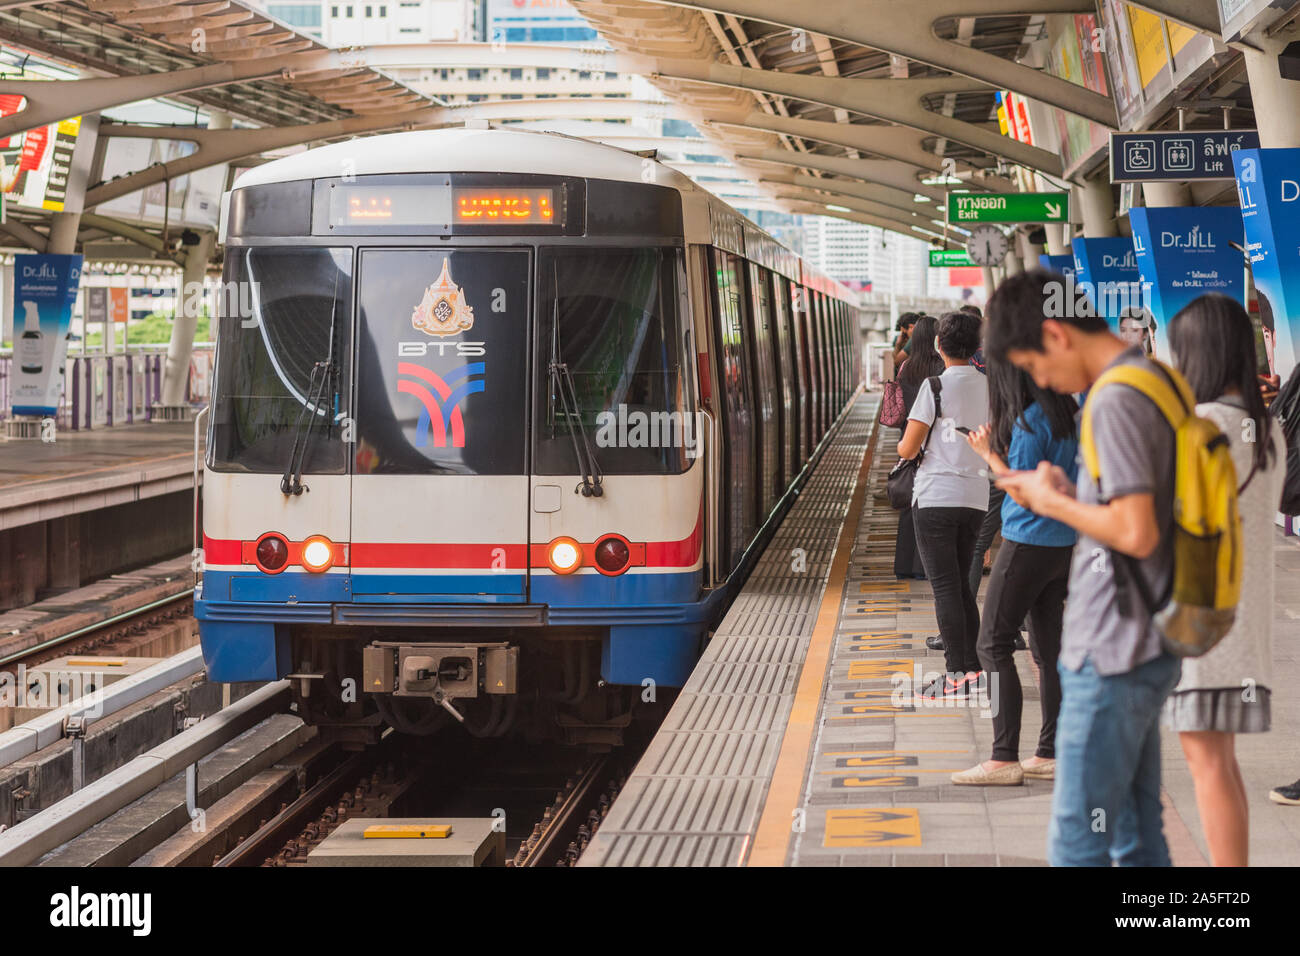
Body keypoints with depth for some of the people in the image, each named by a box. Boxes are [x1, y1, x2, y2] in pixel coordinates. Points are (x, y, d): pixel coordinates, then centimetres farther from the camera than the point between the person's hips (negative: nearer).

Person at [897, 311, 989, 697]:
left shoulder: (935, 387, -10)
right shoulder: (989, 387, 7)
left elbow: (908, 449, -9)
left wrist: (902, 444, 13)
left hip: (936, 498, -6)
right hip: (975, 497, 6)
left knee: (945, 587, -3)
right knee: (961, 584, 16)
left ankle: (956, 675, -5)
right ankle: (972, 666, 15)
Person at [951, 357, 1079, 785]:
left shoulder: (1028, 422, -17)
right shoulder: (1067, 412, 7)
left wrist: (989, 455, -4)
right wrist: (1000, 449, 15)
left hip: (1029, 543, -8)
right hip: (1064, 542, 8)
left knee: (993, 646, -3)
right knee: (1049, 648, 11)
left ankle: (1004, 758, -7)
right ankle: (1051, 753, 14)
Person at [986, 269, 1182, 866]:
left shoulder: (1116, 401, -18)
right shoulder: (1157, 382, 12)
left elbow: (1136, 533, -24)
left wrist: (1054, 503, -9)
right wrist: (1071, 495, 9)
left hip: (1110, 659, -10)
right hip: (1145, 652, 10)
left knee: (1076, 844, -5)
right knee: (1138, 835, 15)